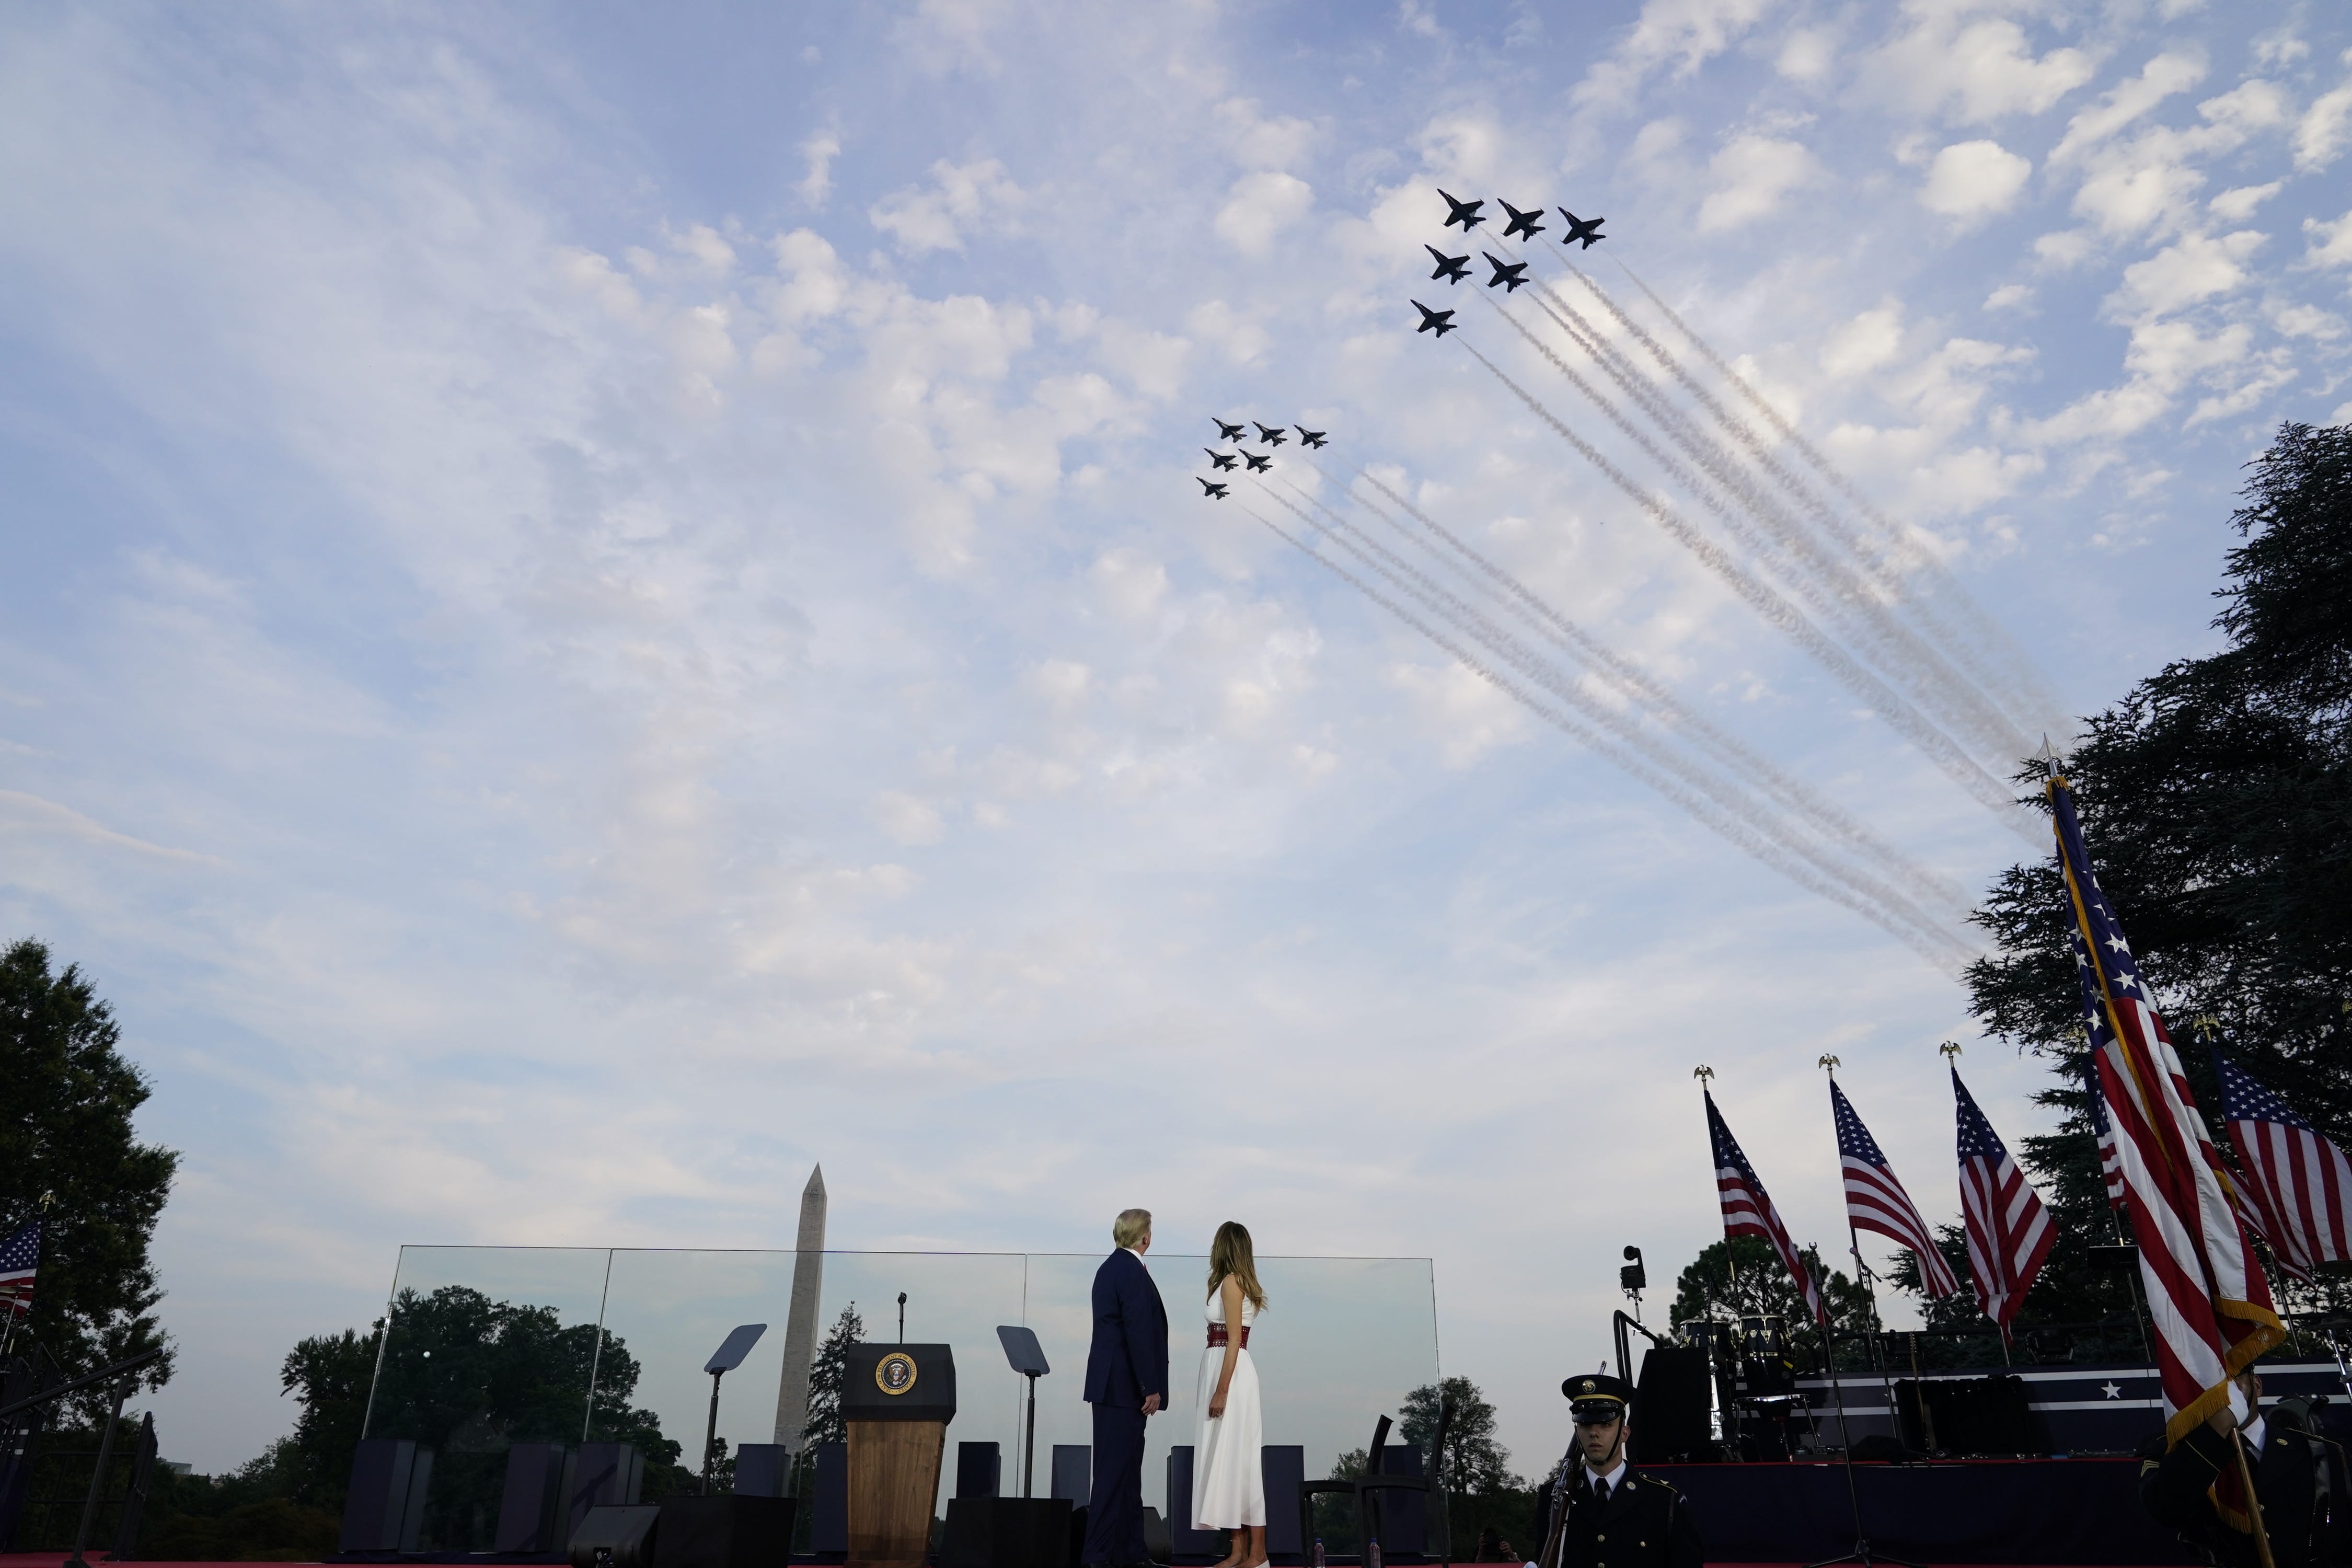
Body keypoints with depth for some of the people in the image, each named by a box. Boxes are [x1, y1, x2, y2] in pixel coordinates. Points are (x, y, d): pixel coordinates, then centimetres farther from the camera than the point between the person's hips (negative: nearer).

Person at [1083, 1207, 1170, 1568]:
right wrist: (1151, 1388, -18)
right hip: (1125, 1386, -10)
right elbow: (1139, 1333, -21)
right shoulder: (1133, 1272, -16)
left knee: (1127, 1471, 13)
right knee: (1116, 1471, -5)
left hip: (1111, 1385, 10)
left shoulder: (1109, 1267, 15)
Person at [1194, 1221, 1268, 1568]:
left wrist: (1221, 1391, -18)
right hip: (1227, 1368, 9)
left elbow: (1234, 1340, -16)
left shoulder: (1230, 1282, -10)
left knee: (1234, 1460, -6)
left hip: (1229, 1373, -9)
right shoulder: (1244, 1284, 16)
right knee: (1233, 1461, 8)